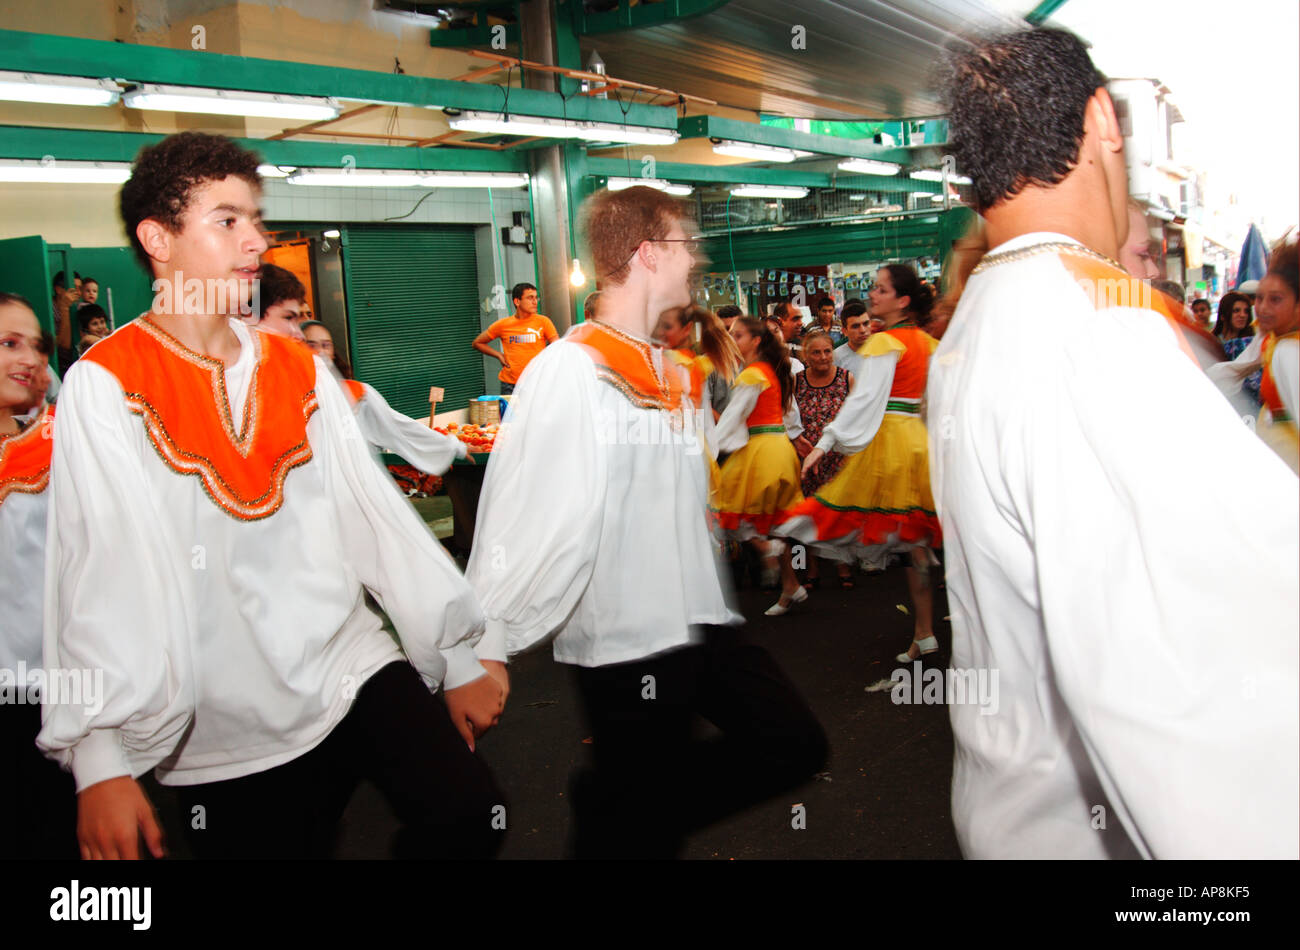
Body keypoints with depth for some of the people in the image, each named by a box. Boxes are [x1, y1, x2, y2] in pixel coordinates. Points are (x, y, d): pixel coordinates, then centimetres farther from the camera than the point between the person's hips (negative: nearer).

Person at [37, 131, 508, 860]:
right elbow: (97, 572, -13)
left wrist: (461, 654, 4)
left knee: (468, 817, -13)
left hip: (352, 665, 3)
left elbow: (376, 514, 5)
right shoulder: (105, 385, -6)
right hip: (225, 732, -2)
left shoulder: (300, 370, 7)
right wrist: (97, 759, -18)